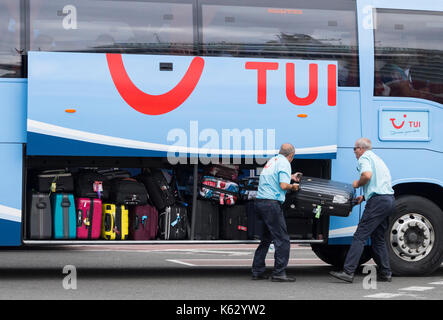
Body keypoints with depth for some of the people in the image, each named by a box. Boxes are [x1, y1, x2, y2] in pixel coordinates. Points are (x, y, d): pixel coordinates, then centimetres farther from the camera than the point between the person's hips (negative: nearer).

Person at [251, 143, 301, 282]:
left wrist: (291, 178, 47)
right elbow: (283, 185, -19)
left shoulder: (272, 160, 20)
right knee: (282, 240, -5)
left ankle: (257, 272, 18)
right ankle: (279, 273, -7)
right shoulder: (284, 163, -7)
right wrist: (292, 186, 2)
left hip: (260, 202, 9)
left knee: (266, 239, 18)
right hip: (271, 204, -9)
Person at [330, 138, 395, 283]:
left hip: (378, 200, -9)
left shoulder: (364, 158, -2)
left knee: (360, 236, -12)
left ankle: (348, 272, -17)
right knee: (378, 238, 16)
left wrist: (357, 184, -4)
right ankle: (385, 273, 15)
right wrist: (364, 196, 27)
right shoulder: (377, 159, 28)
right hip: (389, 199, 9)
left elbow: (367, 175, -23)